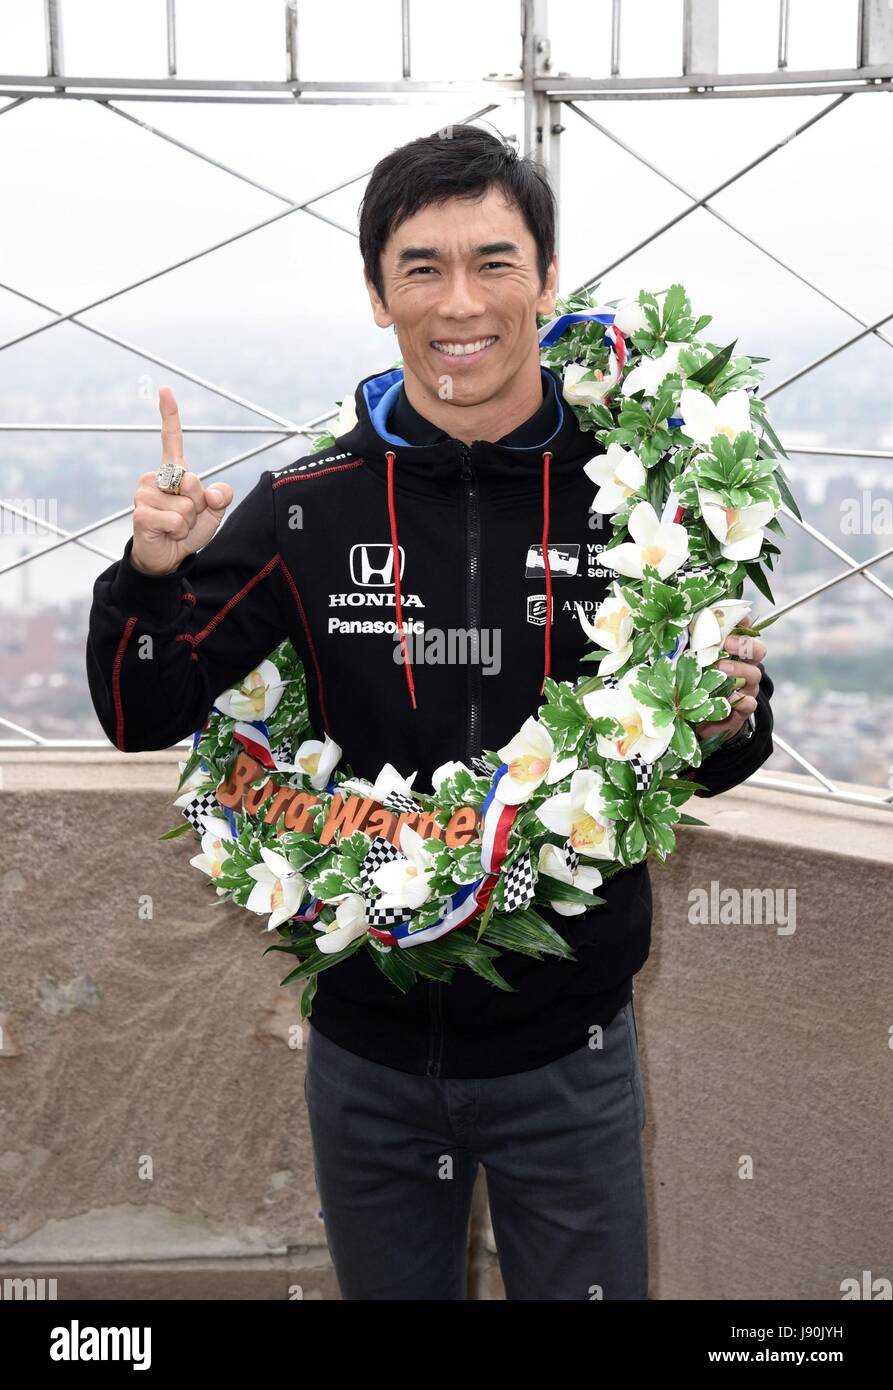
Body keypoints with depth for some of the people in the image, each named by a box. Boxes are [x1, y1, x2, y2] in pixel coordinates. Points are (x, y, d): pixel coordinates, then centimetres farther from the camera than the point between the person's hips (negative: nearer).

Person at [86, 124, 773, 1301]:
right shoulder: (310, 506, -8)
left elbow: (699, 759, 4)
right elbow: (146, 717, -2)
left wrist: (730, 726, -18)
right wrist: (151, 573, -20)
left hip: (569, 1054, -1)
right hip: (370, 1053, 1)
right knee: (391, 1288, 23)